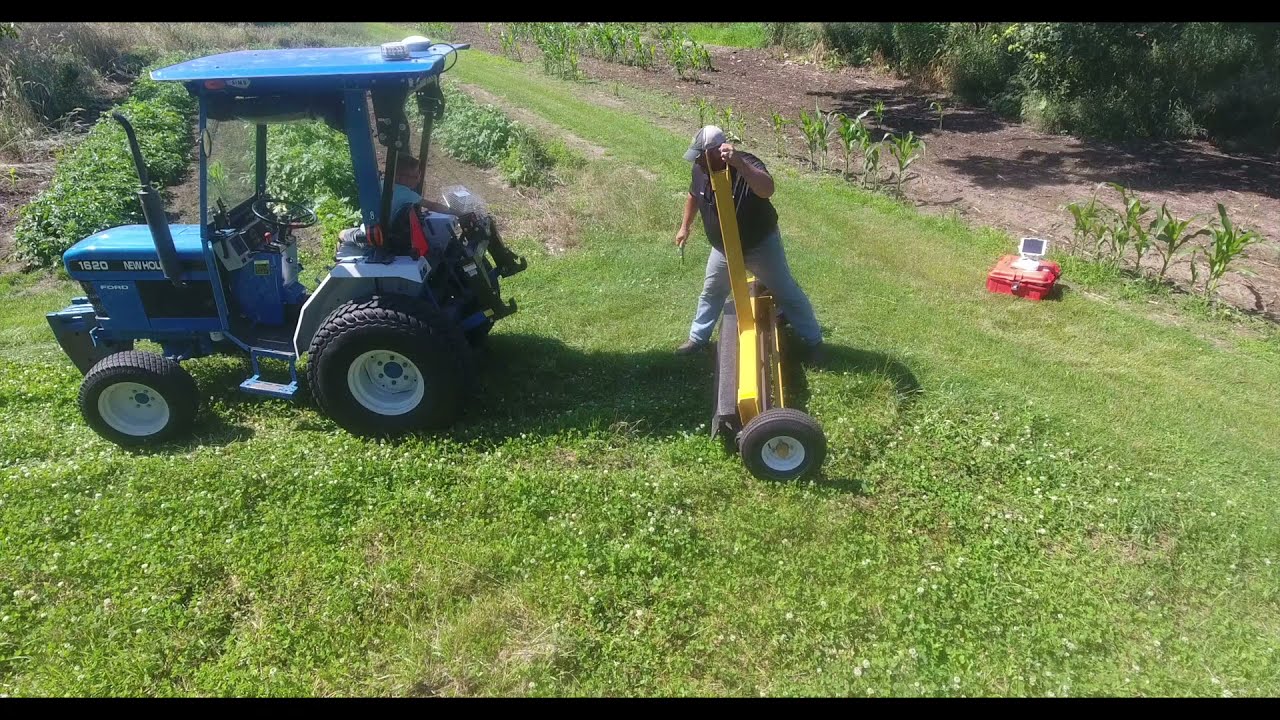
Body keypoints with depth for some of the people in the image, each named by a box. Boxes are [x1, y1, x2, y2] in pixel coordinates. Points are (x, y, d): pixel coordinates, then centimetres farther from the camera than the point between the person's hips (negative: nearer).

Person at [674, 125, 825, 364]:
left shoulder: (747, 164, -33)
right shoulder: (700, 169, -12)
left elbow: (767, 190, -55)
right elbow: (694, 195, 11)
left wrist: (739, 163, -66)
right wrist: (685, 226, 17)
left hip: (760, 244, -6)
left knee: (787, 293, 6)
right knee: (711, 292, 20)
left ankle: (813, 341, 21)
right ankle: (698, 338, 40)